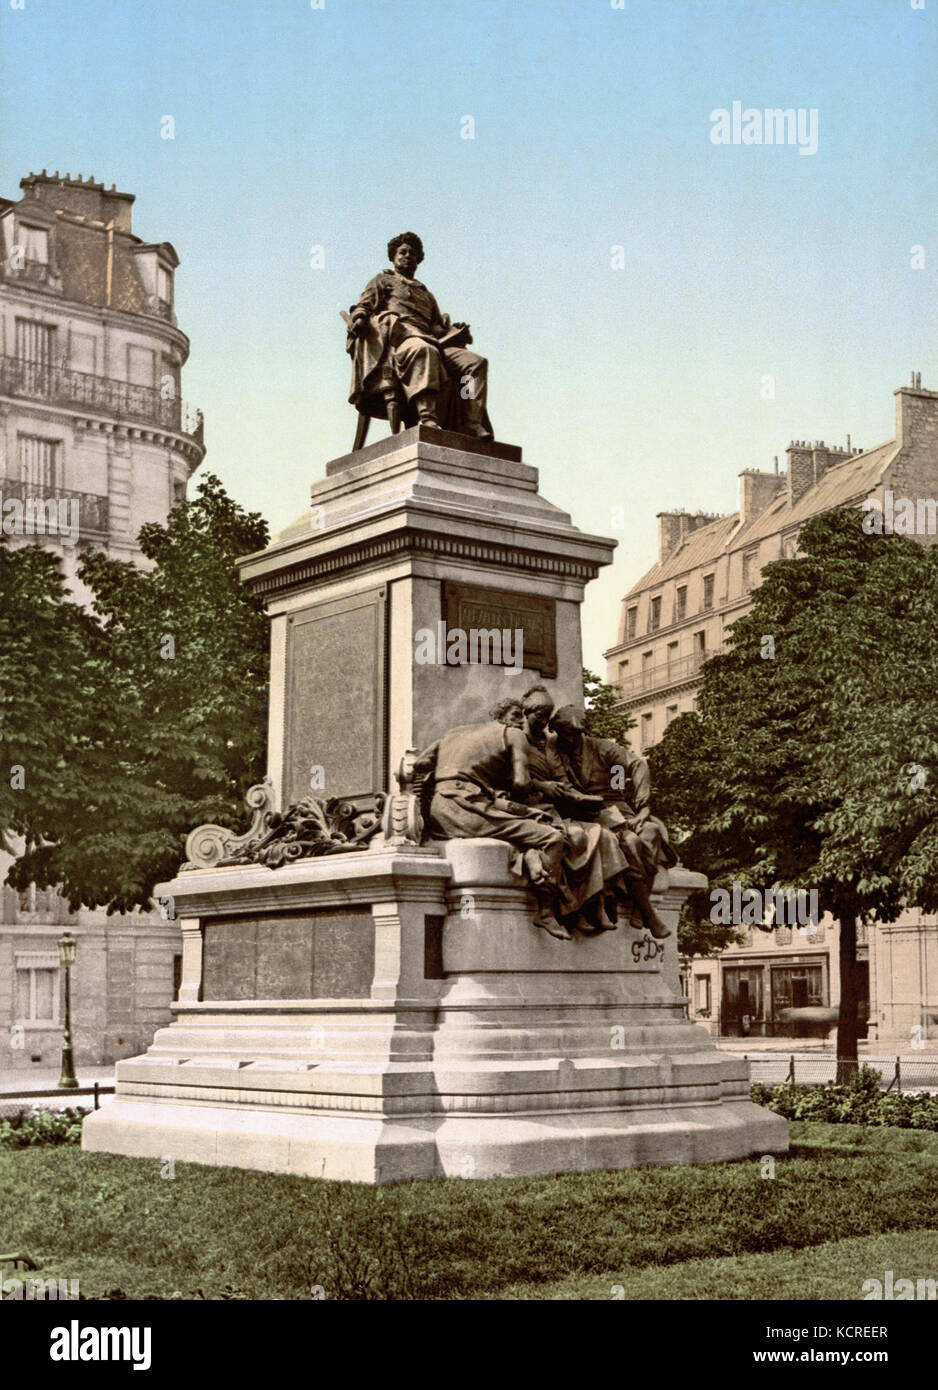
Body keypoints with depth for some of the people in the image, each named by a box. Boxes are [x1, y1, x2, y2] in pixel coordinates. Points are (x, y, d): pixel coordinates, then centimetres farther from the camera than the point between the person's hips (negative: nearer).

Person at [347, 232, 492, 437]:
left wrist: (454, 331, 8)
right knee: (423, 350, -43)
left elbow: (438, 326, 31)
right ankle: (427, 416, -57)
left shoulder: (426, 294, 40)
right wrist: (359, 318, -13)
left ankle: (471, 424, -34)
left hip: (431, 341, 6)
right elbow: (364, 304, 11)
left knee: (476, 362, -19)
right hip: (398, 335, -6)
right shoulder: (382, 280, 27)